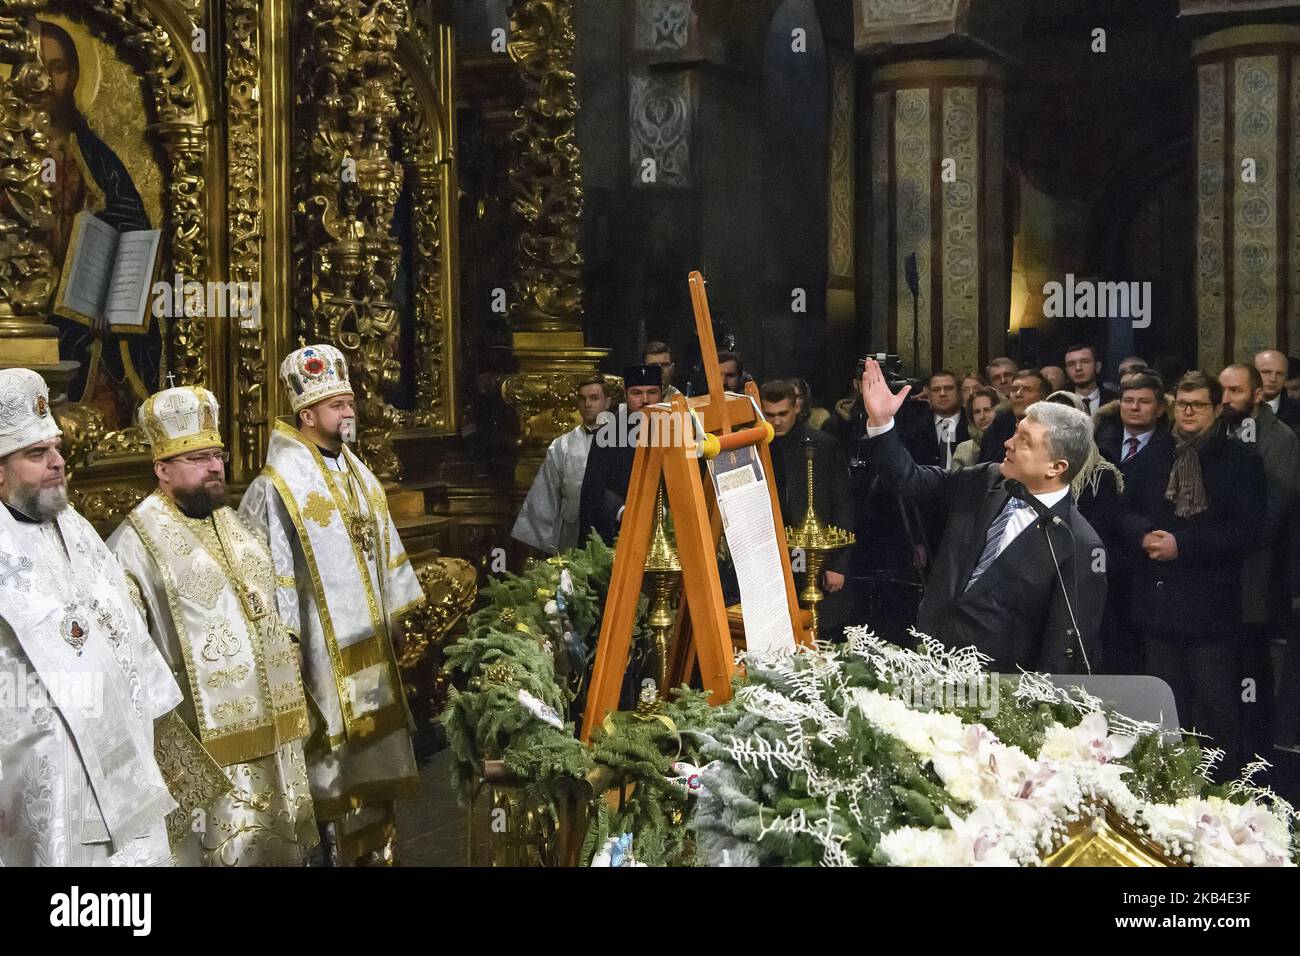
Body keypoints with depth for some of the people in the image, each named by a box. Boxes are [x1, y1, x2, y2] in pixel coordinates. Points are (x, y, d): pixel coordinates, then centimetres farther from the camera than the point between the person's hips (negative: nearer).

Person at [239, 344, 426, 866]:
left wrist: (395, 608, 16)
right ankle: (332, 848, 10)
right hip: (319, 639, -7)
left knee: (367, 740, 14)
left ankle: (370, 843, 25)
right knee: (330, 750, -1)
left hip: (365, 635, 8)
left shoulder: (359, 474, 10)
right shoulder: (280, 484, -14)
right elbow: (267, 565, -16)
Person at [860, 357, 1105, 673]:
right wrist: (880, 421, -5)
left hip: (994, 683, -5)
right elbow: (907, 479, 8)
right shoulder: (985, 481, 0)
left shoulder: (1079, 547, -17)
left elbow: (1069, 649, -15)